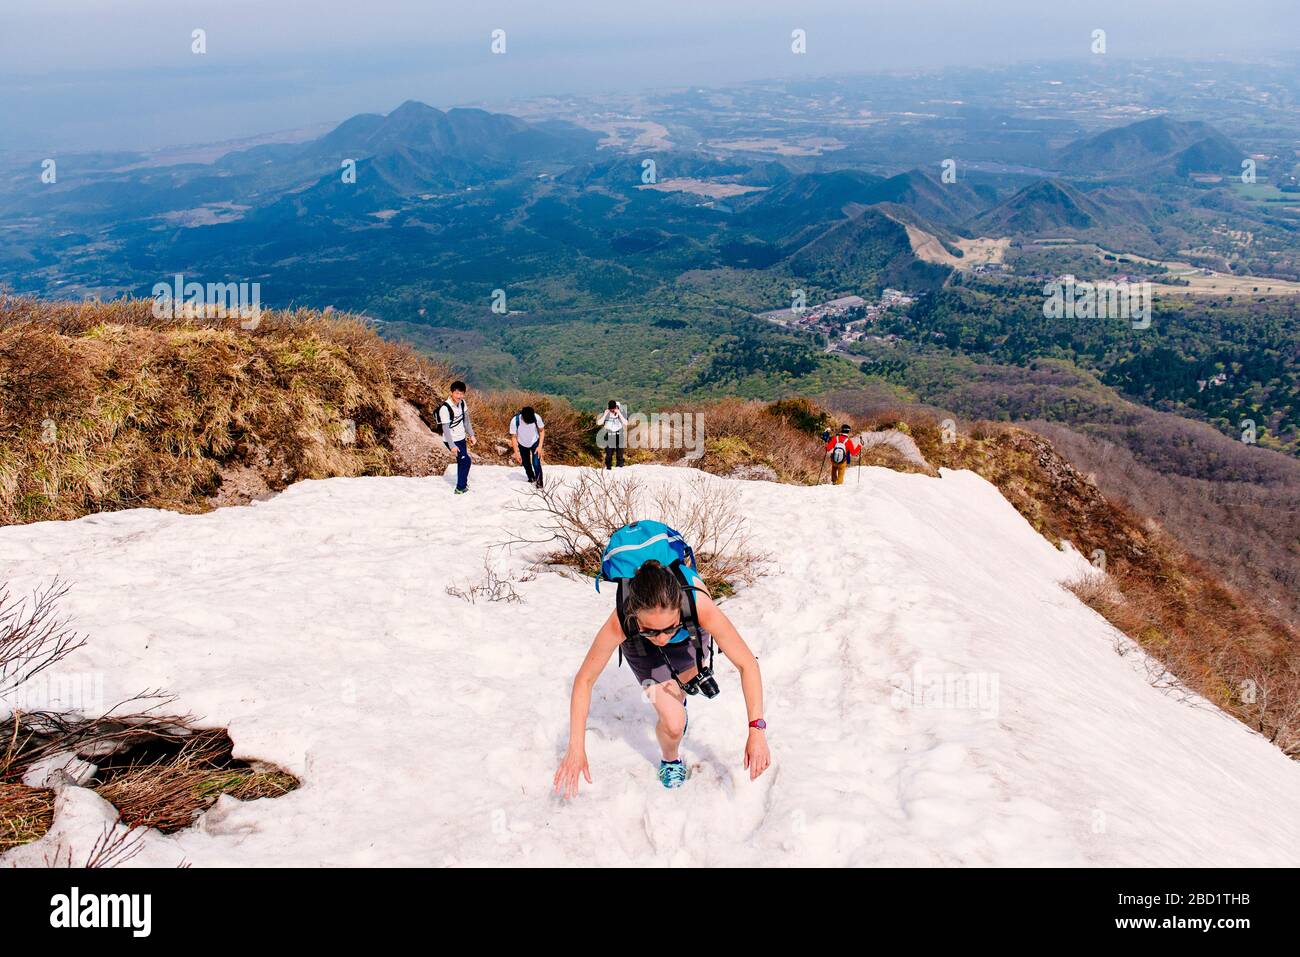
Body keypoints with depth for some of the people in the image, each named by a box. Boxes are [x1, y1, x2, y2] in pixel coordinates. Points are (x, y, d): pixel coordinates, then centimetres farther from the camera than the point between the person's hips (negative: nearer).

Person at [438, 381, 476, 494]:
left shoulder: (462, 403, -2)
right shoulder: (445, 408, -25)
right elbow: (445, 428, -23)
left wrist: (471, 435, 9)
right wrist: (452, 446, -24)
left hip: (461, 438, 7)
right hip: (452, 441, -7)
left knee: (462, 462, 18)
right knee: (466, 461, -10)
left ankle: (462, 484, 35)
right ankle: (460, 488, 2)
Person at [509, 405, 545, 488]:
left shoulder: (537, 418, -30)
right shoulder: (515, 421, -32)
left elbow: (542, 431, -12)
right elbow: (514, 437, -18)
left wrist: (540, 446, -18)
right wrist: (516, 453, -20)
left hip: (535, 443, -1)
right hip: (522, 445, 1)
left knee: (536, 464, -15)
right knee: (526, 464, 17)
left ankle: (539, 484, 1)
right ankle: (531, 478, 45)